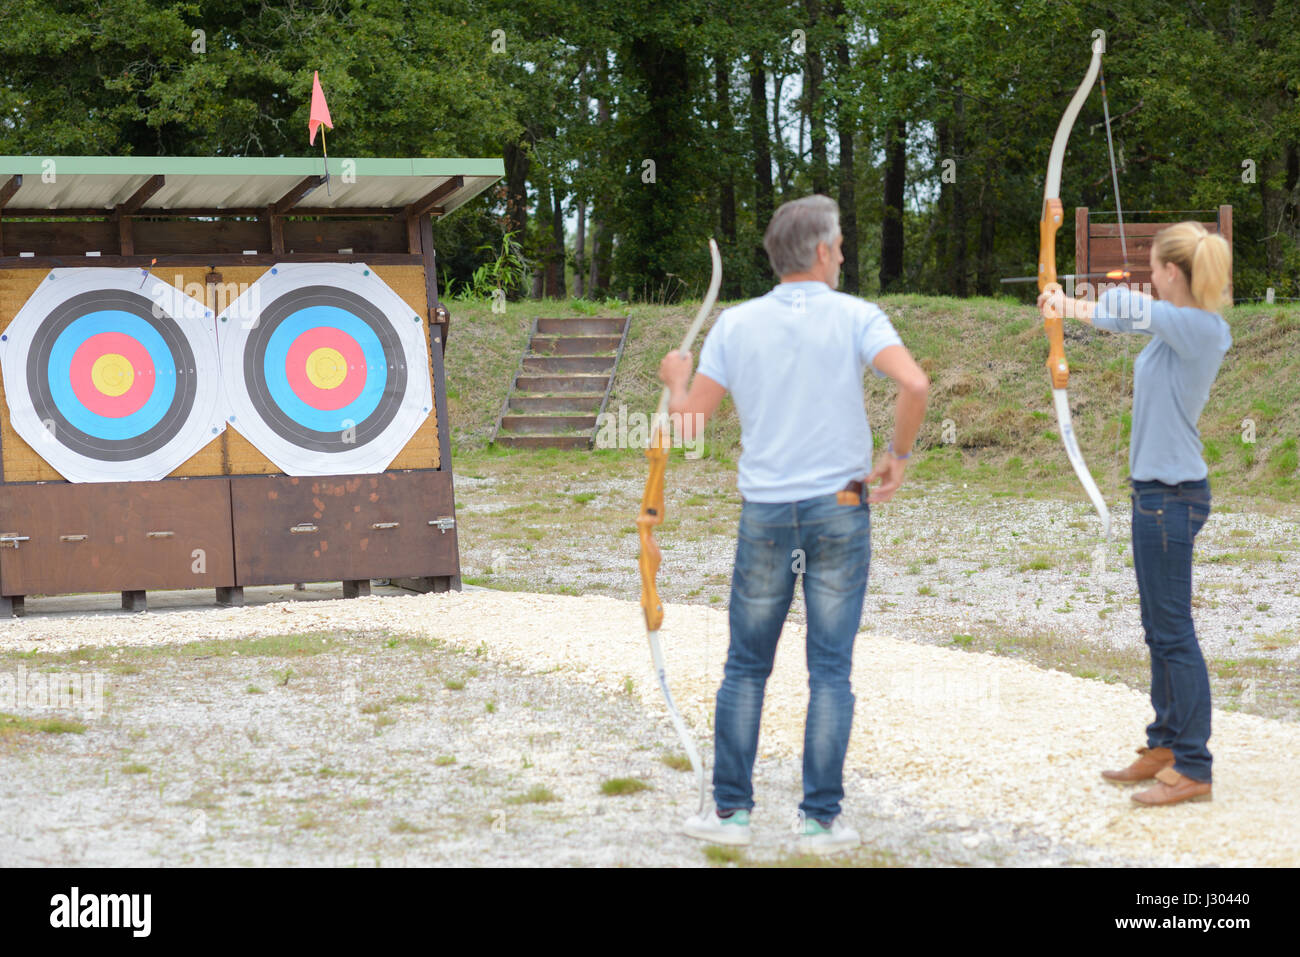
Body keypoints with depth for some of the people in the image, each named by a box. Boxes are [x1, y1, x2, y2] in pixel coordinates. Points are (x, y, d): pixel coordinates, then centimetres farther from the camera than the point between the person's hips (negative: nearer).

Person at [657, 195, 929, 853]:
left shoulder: (735, 324, 1)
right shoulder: (855, 317, -4)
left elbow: (691, 420, 1)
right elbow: (915, 385, -20)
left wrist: (676, 379, 23)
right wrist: (897, 456, -4)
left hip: (765, 511, 2)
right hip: (840, 510, -2)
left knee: (745, 665, 12)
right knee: (830, 669, 3)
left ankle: (730, 809, 14)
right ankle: (821, 818, 5)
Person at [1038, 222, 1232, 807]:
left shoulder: (1202, 329, -18)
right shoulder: (1179, 325, 8)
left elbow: (1127, 308, -23)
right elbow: (1134, 316, 23)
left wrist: (1073, 306, -7)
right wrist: (1066, 306, 23)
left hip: (1172, 495, -10)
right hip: (1158, 490, 10)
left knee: (1173, 632, -4)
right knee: (1160, 628, 17)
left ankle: (1193, 769, 1)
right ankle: (1166, 746, 28)